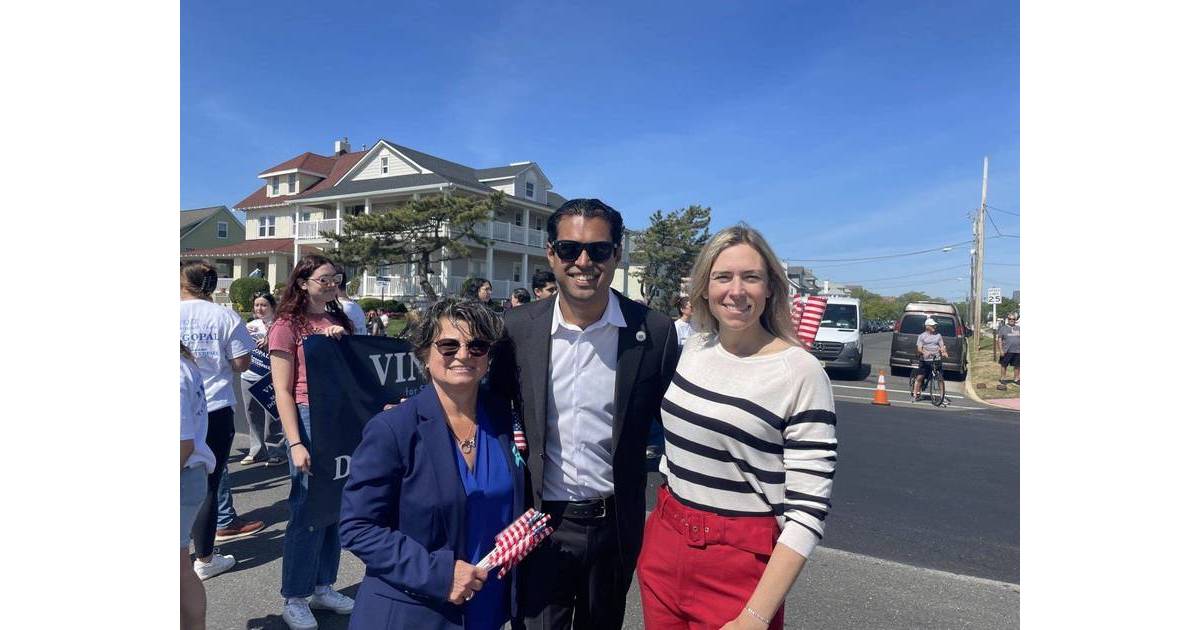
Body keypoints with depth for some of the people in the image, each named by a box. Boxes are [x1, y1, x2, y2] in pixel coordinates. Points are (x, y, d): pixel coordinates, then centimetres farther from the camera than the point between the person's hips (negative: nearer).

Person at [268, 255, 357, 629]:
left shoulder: (340, 322, 11)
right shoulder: (288, 326, -5)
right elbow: (283, 391, -9)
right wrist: (295, 443, -15)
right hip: (309, 420, -6)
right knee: (308, 511, 2)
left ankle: (323, 587, 29)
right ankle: (294, 599, 20)